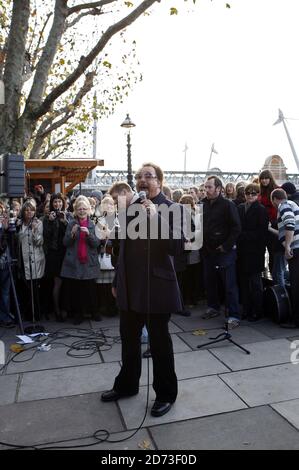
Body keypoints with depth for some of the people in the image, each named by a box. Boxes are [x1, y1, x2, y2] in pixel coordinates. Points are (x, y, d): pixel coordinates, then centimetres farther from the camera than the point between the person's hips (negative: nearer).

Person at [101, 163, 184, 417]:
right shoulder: (131, 207, 8)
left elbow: (177, 246, -20)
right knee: (129, 337, 19)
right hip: (130, 286, 6)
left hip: (156, 286, -6)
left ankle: (165, 394, 29)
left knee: (159, 341, 8)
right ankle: (127, 384, 41)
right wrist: (118, 281, 18)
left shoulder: (170, 208, -9)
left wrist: (155, 218, -28)